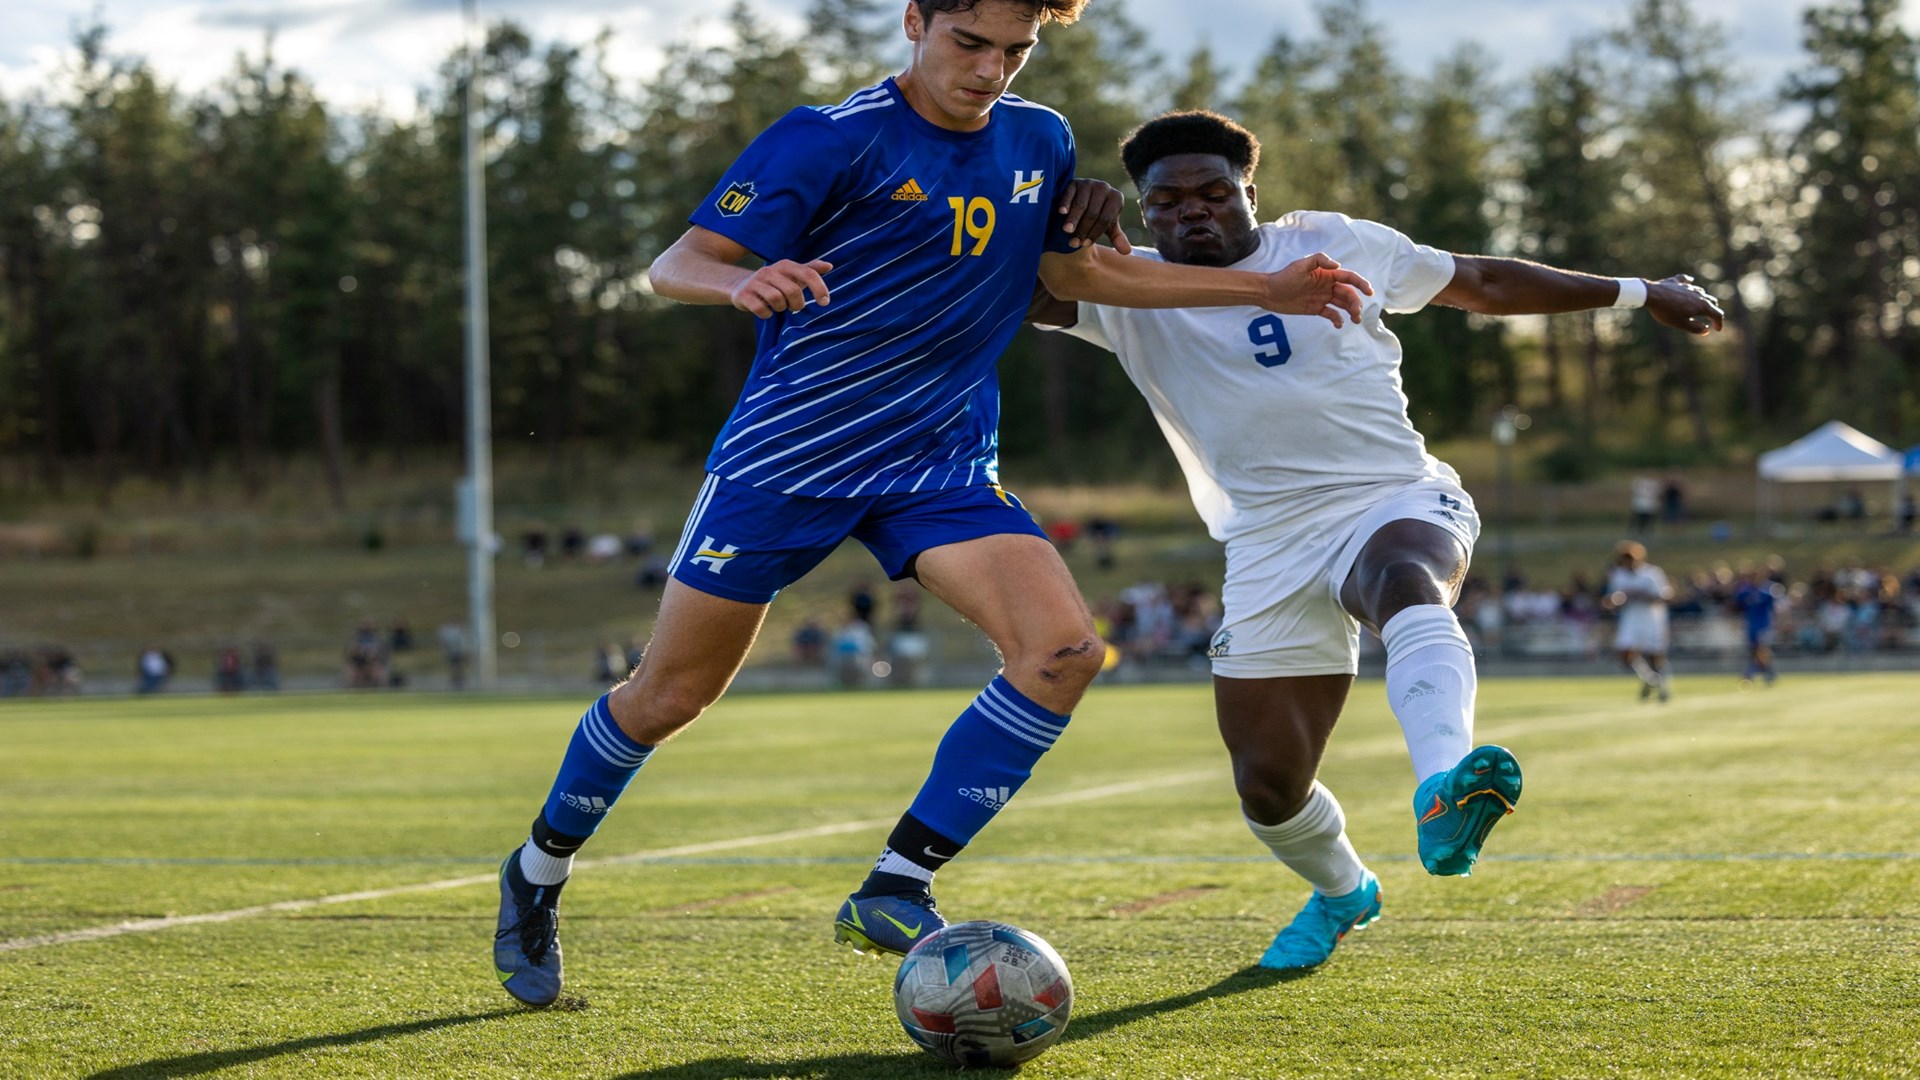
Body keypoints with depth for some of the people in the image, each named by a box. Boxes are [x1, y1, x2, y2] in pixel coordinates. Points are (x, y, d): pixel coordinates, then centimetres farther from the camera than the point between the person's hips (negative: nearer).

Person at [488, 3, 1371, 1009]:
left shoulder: (1039, 141, 4)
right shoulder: (832, 137, -13)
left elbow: (1076, 271, 21)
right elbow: (675, 265, -17)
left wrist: (1266, 288, 18)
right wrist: (743, 284, -41)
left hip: (942, 464, 4)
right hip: (784, 457, -4)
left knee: (1063, 649, -19)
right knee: (668, 696, 4)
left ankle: (892, 893, -13)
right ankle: (539, 872, 31)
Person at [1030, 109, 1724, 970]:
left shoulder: (1336, 245, 8)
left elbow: (1481, 283, 19)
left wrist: (1638, 294, 23)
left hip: (1397, 505, -2)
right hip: (1270, 550, 2)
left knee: (1405, 580, -39)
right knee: (1269, 788, 1)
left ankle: (1441, 789, -65)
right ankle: (1341, 891, 36)